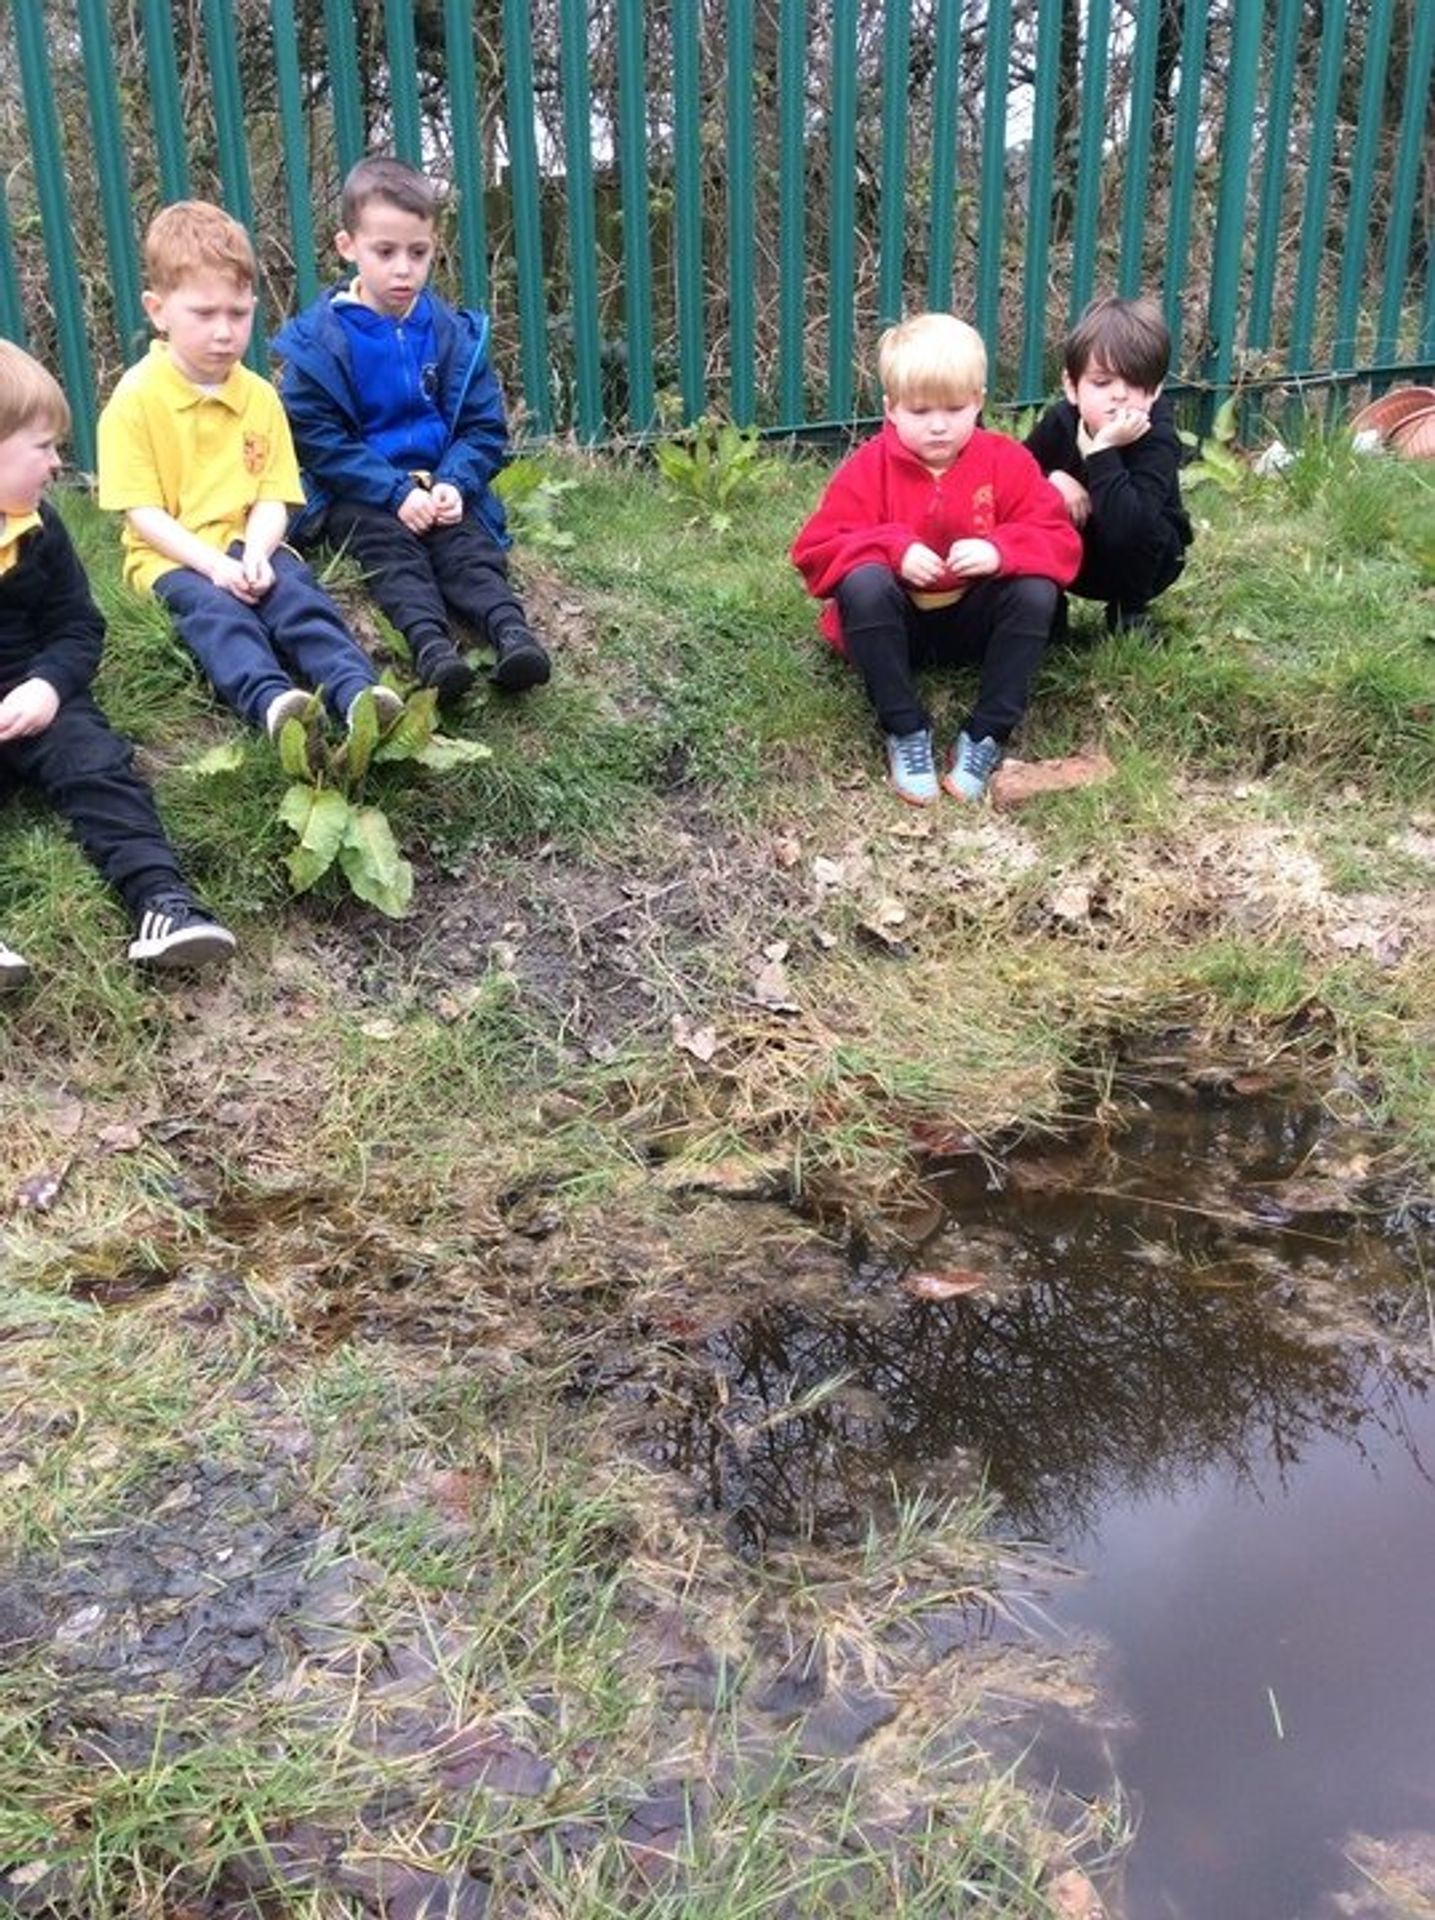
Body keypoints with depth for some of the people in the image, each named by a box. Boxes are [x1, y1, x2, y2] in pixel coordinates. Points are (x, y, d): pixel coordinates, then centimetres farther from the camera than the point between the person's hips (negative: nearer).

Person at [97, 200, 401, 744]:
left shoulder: (260, 397, 10)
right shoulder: (135, 399, -3)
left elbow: (272, 499, 3)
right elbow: (142, 513, -8)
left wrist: (255, 554, -19)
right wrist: (213, 563, -21)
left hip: (247, 548, 3)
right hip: (173, 558, -3)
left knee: (296, 590, -27)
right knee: (216, 608, -32)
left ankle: (354, 690, -47)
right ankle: (269, 699, -56)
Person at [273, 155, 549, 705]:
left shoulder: (454, 333, 6)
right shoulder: (319, 340, -4)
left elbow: (483, 427, 7)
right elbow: (319, 438, -8)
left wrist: (453, 483, -13)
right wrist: (397, 493, -18)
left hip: (436, 489, 2)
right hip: (357, 495, -2)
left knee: (467, 542, -24)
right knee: (389, 544, -29)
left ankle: (510, 631, -47)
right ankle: (430, 644, -51)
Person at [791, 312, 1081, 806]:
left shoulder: (1007, 461, -5)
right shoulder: (868, 468, -9)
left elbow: (1058, 542, -10)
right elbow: (816, 551, -14)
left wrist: (999, 551, -31)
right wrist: (894, 551, -30)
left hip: (974, 622, 2)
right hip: (895, 623, -1)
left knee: (1036, 591, -26)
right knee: (863, 584, -33)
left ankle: (986, 737, -23)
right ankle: (906, 732, -26)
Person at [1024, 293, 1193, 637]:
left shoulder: (1158, 441, -30)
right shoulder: (1059, 421, -16)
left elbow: (1126, 526, -44)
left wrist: (1103, 450, -47)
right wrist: (1052, 479, -24)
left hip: (1143, 562, -3)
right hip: (1071, 558, 3)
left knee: (1131, 533, -37)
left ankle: (1130, 609, -6)